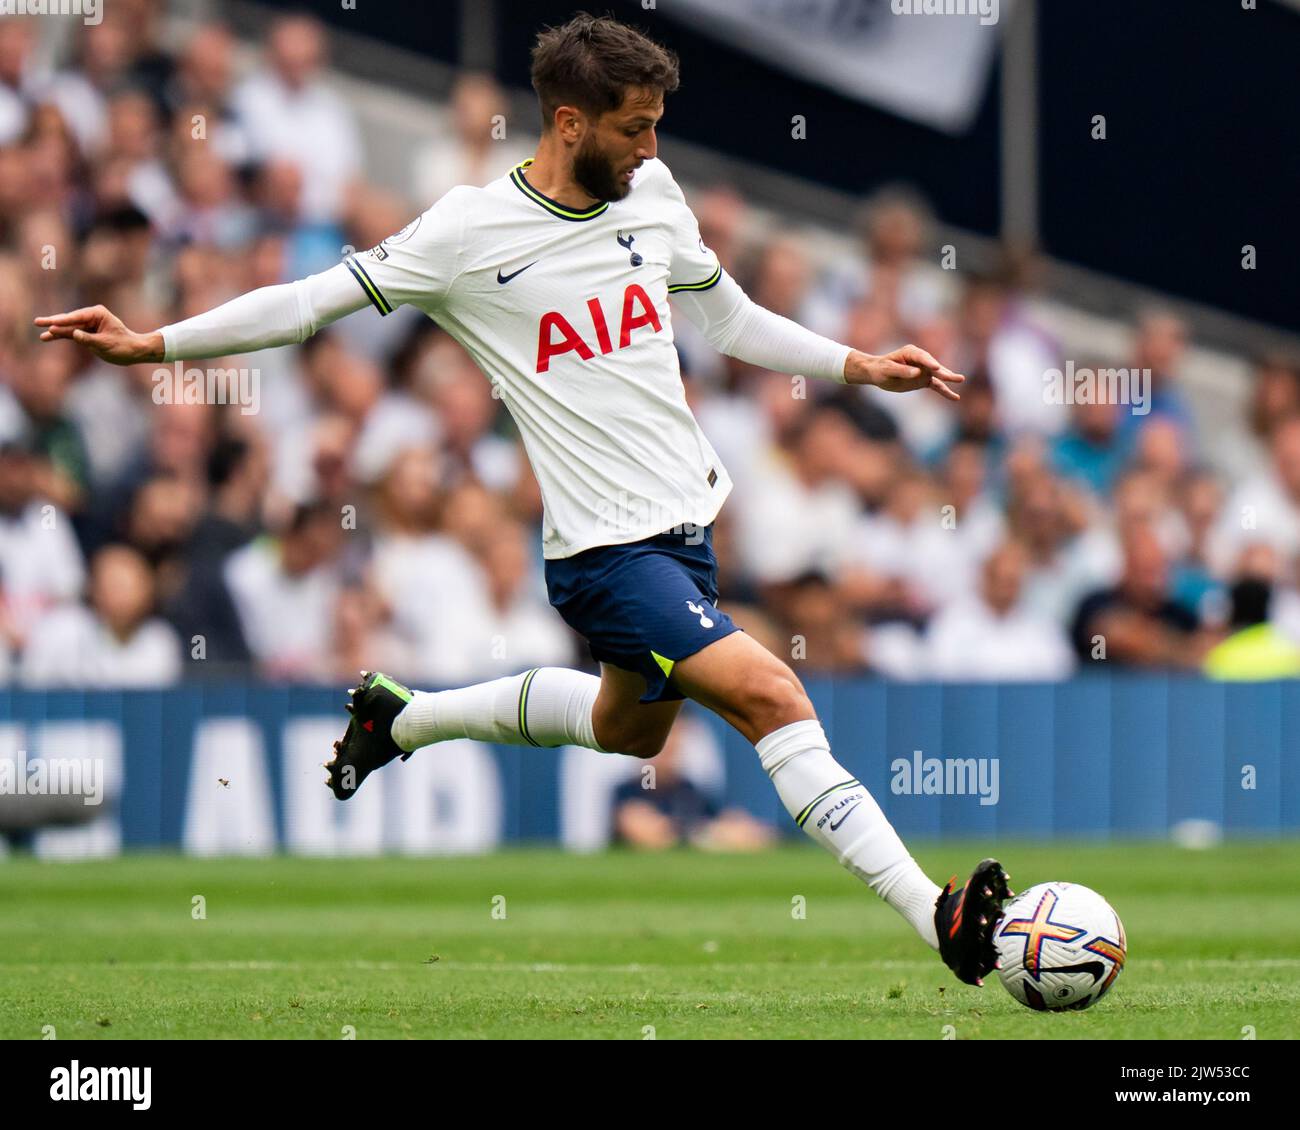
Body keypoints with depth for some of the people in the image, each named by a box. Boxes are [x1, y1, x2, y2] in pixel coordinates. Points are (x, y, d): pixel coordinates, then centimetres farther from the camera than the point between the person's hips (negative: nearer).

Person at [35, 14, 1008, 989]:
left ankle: (401, 719, 45)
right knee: (770, 696, -22)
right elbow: (314, 302, -7)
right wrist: (151, 344, -12)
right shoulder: (472, 231, -12)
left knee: (628, 728, 27)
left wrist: (861, 367, 13)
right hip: (606, 546, -8)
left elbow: (728, 318, 20)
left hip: (688, 522, 8)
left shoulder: (651, 194, 5)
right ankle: (934, 916, -23)